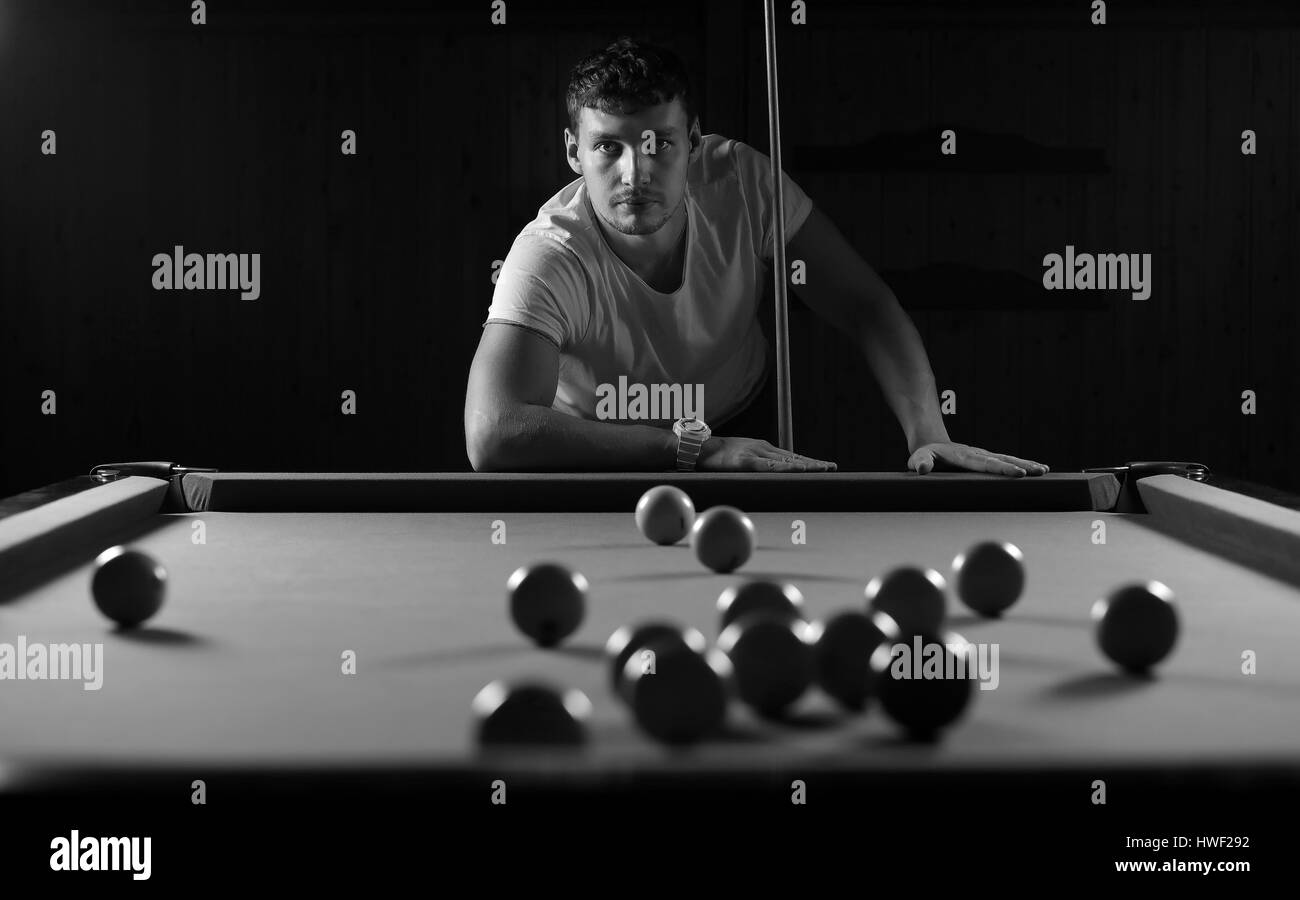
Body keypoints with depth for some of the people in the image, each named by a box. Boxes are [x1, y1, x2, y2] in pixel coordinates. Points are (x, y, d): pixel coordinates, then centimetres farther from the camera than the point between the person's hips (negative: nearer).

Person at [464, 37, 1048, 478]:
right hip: (605, 458, -3)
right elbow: (493, 436, -45)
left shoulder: (741, 182, -22)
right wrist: (695, 448, -47)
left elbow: (866, 309, -16)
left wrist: (929, 436, -34)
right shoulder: (547, 257, -32)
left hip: (748, 429, 3)